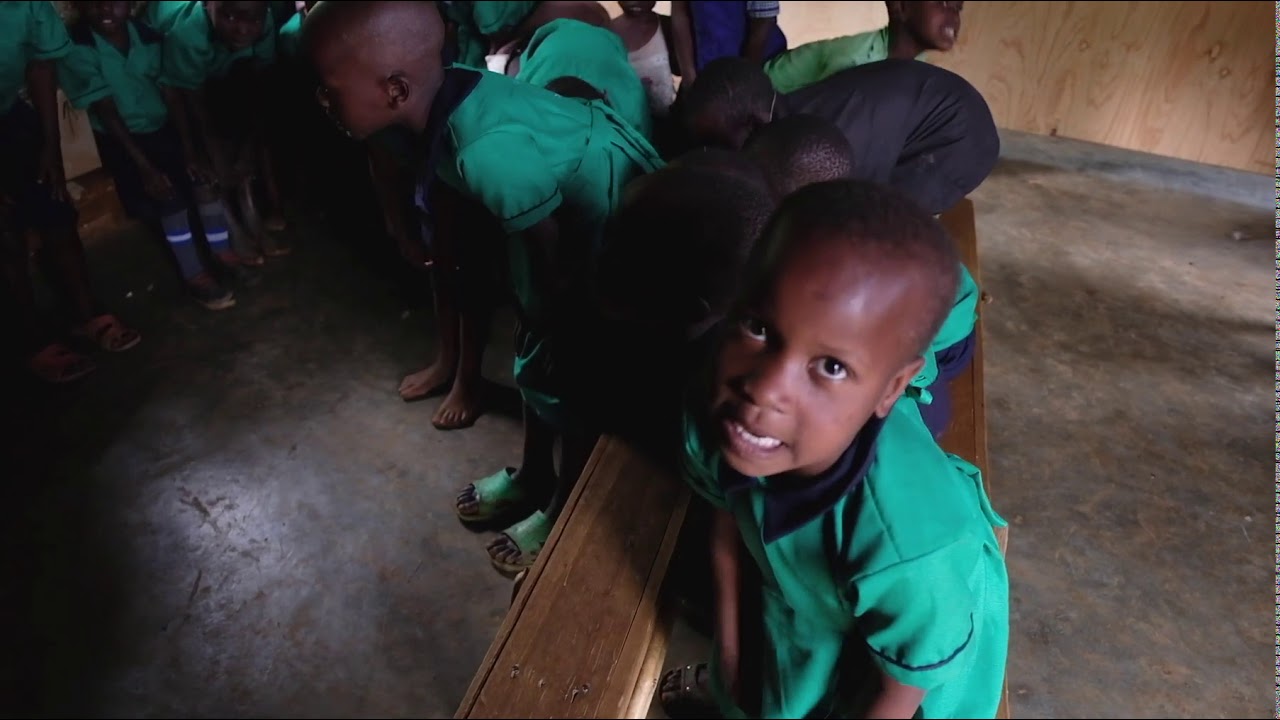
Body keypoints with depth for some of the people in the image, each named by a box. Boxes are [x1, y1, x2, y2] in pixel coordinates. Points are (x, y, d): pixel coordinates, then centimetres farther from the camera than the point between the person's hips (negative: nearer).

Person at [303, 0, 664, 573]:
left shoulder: (488, 152, -37)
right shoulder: (451, 95, -11)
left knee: (576, 382, 8)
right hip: (570, 205, 8)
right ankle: (532, 476, 45)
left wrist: (560, 324, -5)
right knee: (537, 361, 21)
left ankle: (564, 512, 33)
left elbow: (554, 260, -22)